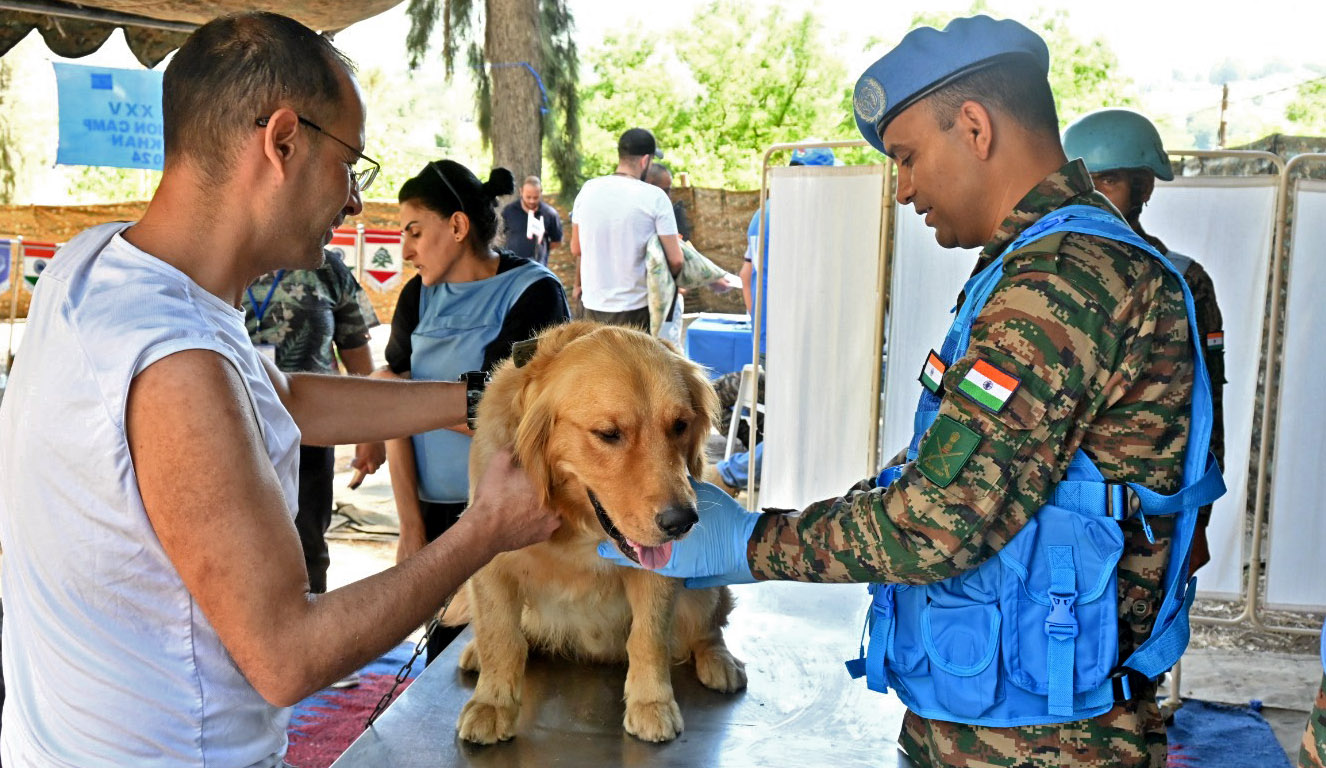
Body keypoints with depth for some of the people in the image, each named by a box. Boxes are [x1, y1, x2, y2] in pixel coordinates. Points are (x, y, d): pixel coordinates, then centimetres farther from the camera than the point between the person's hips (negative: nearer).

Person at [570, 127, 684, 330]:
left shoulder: (588, 189, 1)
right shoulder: (655, 197, -11)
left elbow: (576, 249, 11)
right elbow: (675, 260, -12)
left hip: (593, 304, 4)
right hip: (635, 308, -4)